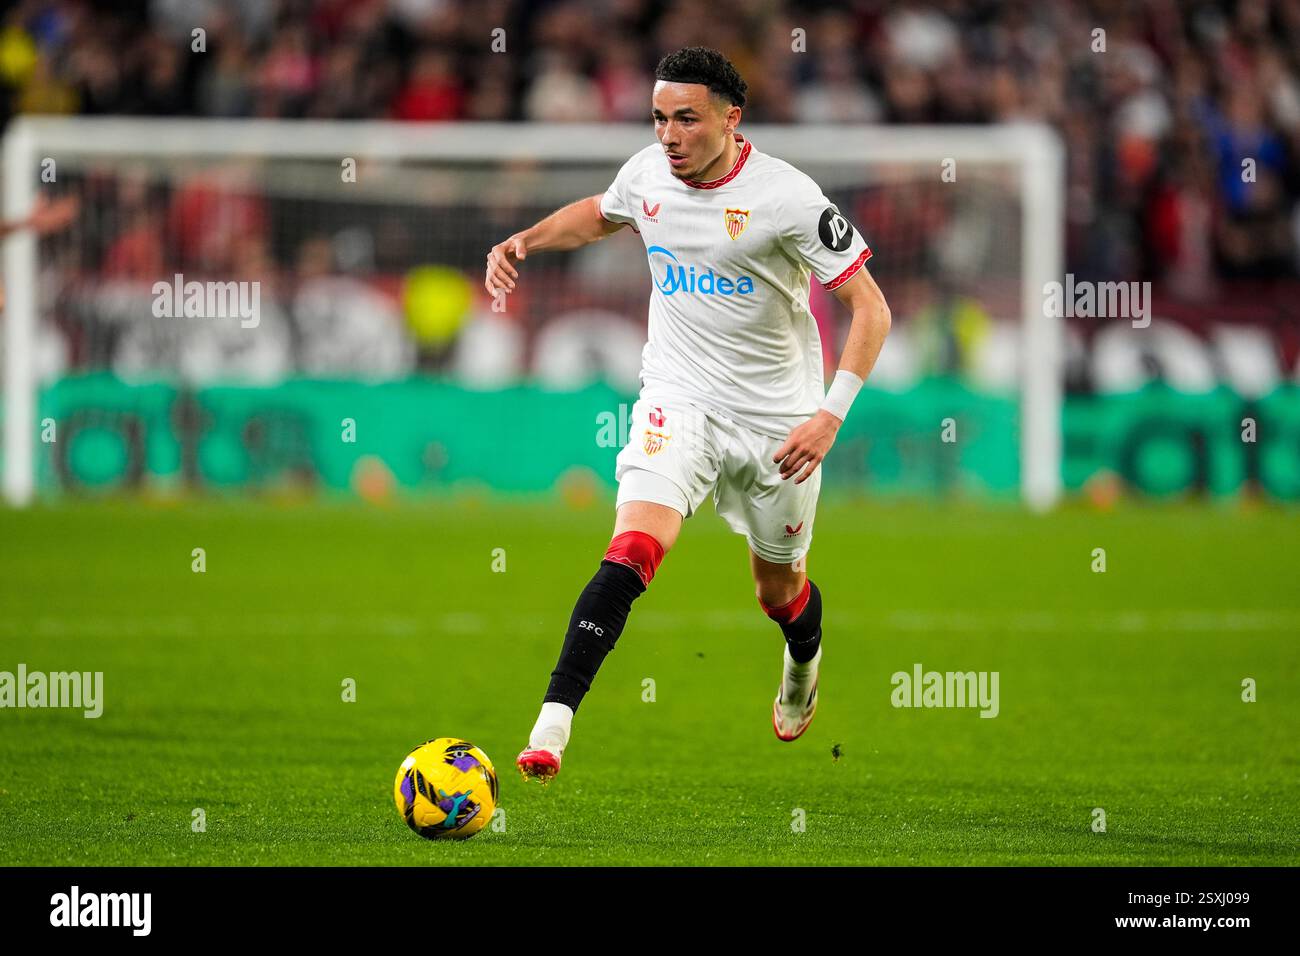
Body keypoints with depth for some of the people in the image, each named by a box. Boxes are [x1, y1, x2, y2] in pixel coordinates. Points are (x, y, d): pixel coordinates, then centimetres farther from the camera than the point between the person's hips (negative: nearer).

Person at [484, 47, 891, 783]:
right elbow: (599, 215, 24)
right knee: (632, 551, -23)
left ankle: (804, 665, 54)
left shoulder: (786, 196, -18)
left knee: (780, 590, 17)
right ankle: (553, 725, -32)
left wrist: (831, 414, -24)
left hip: (776, 418, -1)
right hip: (679, 403, 2)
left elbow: (871, 309, -15)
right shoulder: (648, 174, -3)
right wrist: (525, 241, 6)